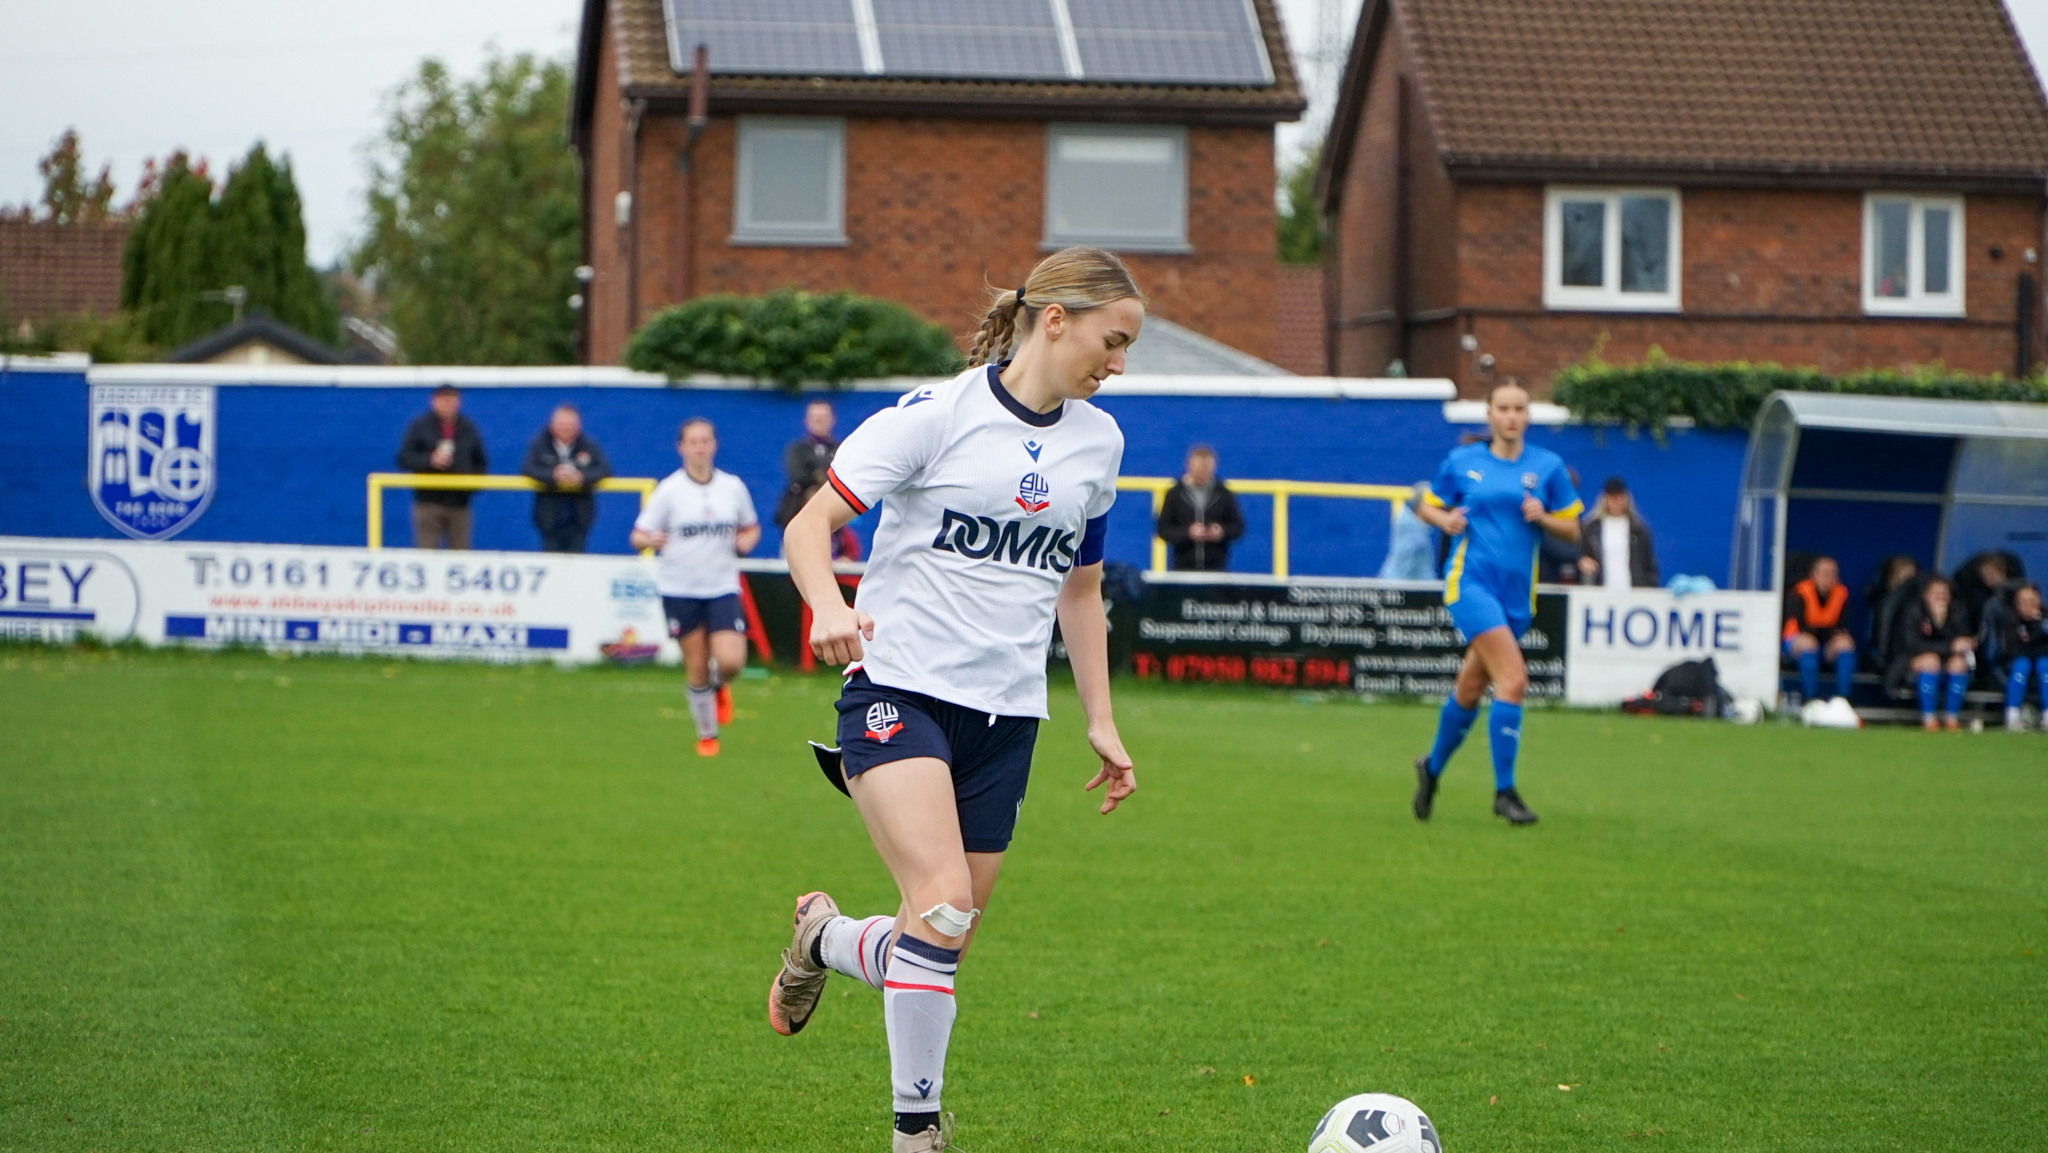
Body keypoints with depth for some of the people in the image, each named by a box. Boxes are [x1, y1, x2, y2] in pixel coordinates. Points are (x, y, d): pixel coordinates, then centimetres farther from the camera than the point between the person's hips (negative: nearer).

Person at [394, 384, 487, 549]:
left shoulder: (468, 428, 12)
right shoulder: (420, 426, 3)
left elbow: (481, 463, 17)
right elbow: (403, 459, -3)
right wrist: (429, 461, -18)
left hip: (459, 503, 3)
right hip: (429, 502, -3)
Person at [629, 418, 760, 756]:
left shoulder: (733, 487, 3)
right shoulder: (669, 490, -5)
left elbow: (751, 527, 17)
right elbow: (638, 536, -4)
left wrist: (746, 542, -6)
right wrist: (651, 540, -27)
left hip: (722, 588, 1)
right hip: (679, 589, -1)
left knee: (730, 661, -15)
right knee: (696, 667, 2)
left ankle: (719, 686, 22)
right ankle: (706, 734, 23)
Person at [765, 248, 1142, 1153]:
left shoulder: (1098, 441, 11)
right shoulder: (939, 415, -8)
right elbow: (809, 526, -10)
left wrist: (1100, 722, 18)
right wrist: (829, 606, -30)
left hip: (1006, 712, 6)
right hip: (900, 689, -6)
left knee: (942, 941, 3)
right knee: (944, 906, -23)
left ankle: (821, 939, 37)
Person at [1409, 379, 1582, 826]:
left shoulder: (1547, 466, 6)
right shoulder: (1462, 462, 4)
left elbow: (1573, 529, 9)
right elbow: (1429, 505, 15)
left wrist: (1543, 517, -11)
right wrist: (1445, 519, -7)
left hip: (1517, 591, 3)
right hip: (1471, 581, -3)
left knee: (1470, 689, 14)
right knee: (1513, 679, -21)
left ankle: (1432, 767, 40)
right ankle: (1504, 792, -15)